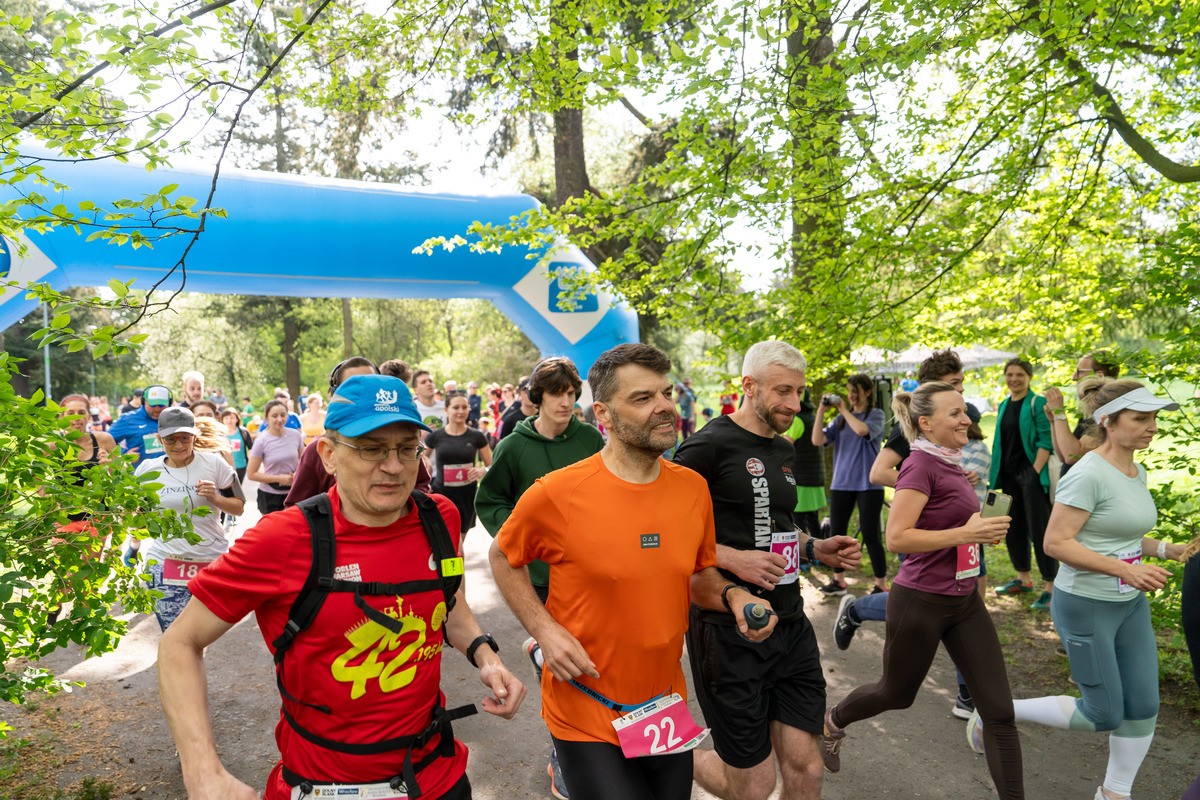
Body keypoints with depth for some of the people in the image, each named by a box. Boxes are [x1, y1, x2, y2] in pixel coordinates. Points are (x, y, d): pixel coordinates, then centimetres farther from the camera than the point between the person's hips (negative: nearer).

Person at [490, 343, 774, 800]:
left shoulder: (693, 488, -5)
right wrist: (544, 630, -13)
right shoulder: (557, 493, -18)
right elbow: (503, 558, -2)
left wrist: (732, 596, -10)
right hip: (586, 715, -5)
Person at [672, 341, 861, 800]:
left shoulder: (784, 450, 12)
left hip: (790, 624, 7)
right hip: (728, 629, -7)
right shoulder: (709, 445, -14)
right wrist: (732, 558, -23)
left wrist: (814, 548, 8)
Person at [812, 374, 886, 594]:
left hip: (868, 484, -4)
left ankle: (881, 585, 9)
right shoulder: (840, 419, 9)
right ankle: (838, 581, 21)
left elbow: (862, 430, -24)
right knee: (837, 533, 8)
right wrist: (821, 412, -6)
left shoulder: (876, 414, -2)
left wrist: (844, 409, -12)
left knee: (870, 534, -2)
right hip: (841, 483, 5)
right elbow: (817, 440, -1)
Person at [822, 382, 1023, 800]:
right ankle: (833, 721, 44)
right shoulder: (920, 465, -19)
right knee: (897, 693, 16)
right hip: (920, 603, -7)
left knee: (999, 711, 5)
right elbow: (897, 537, -26)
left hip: (964, 600, 7)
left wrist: (980, 530, 3)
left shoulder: (949, 463, 6)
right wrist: (966, 533, -26)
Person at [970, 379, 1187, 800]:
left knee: (1143, 707, 11)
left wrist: (1164, 549, 1)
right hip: (1086, 606, -8)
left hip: (1131, 604, 8)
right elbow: (1056, 543, -25)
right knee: (1104, 713, 1)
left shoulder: (1137, 472, 6)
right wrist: (1125, 569, -27)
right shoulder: (1089, 475, -22)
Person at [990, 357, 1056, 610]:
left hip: (1032, 474, -7)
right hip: (1008, 475, 7)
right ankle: (1023, 578, 29)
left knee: (1039, 530, -4)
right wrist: (994, 474, 12)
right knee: (1013, 527, 14)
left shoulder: (1038, 403, -8)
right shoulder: (1004, 405, 13)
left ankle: (1052, 587, 5)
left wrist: (1035, 472, -19)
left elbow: (1046, 440, -14)